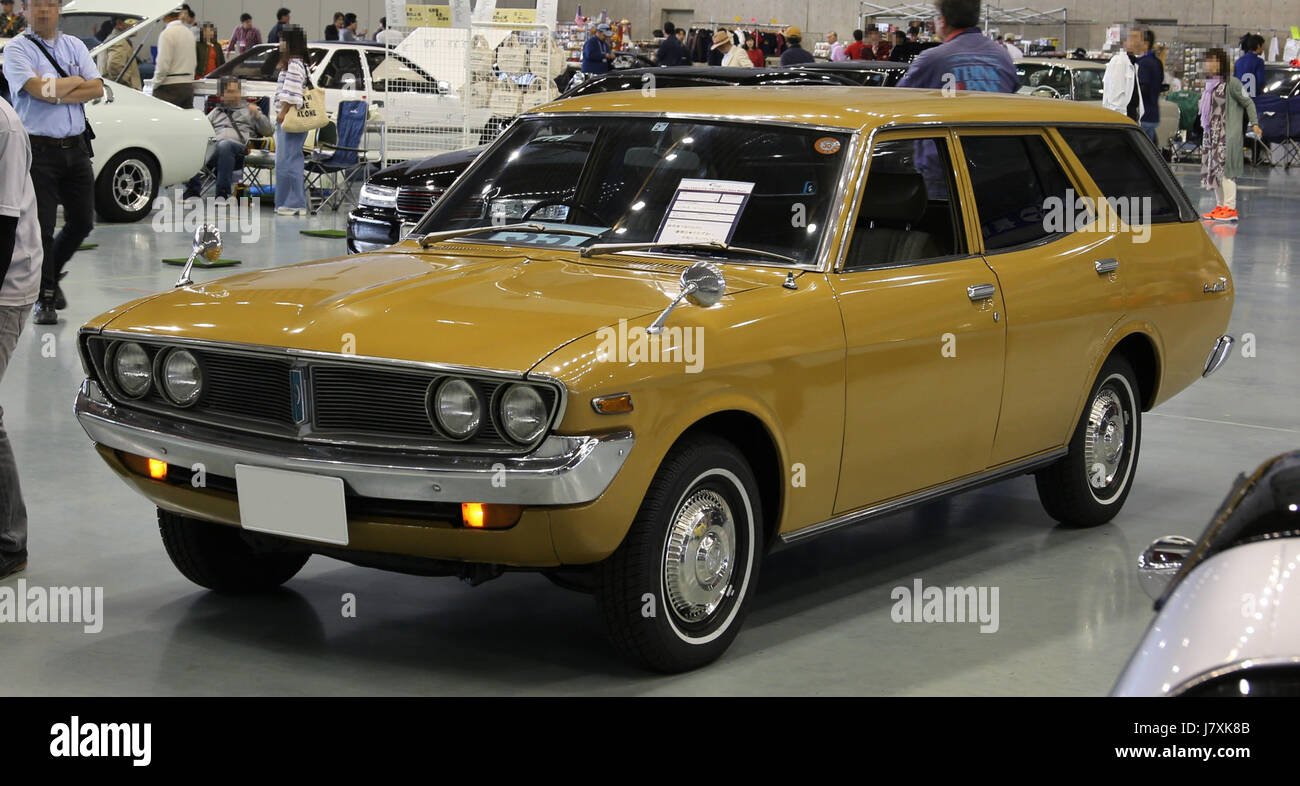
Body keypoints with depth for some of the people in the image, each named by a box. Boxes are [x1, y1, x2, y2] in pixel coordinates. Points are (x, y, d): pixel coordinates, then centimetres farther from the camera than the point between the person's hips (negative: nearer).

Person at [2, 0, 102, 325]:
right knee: (42, 228, -3)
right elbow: (37, 89, -18)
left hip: (76, 148, 5)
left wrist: (56, 93, -11)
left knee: (81, 222, 11)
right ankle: (44, 299, 8)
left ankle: (50, 274, 33)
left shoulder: (74, 46, 12)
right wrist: (76, 82, -4)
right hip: (40, 149, -5)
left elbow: (97, 89, 0)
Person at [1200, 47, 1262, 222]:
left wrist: (1254, 123, -13)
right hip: (1211, 134, 8)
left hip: (1228, 134, -8)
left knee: (1225, 169, -11)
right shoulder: (1210, 83, 14)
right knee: (1214, 170, 10)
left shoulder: (1231, 83, -9)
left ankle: (1230, 208, -10)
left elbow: (1248, 102, -6)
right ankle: (1220, 206, 17)